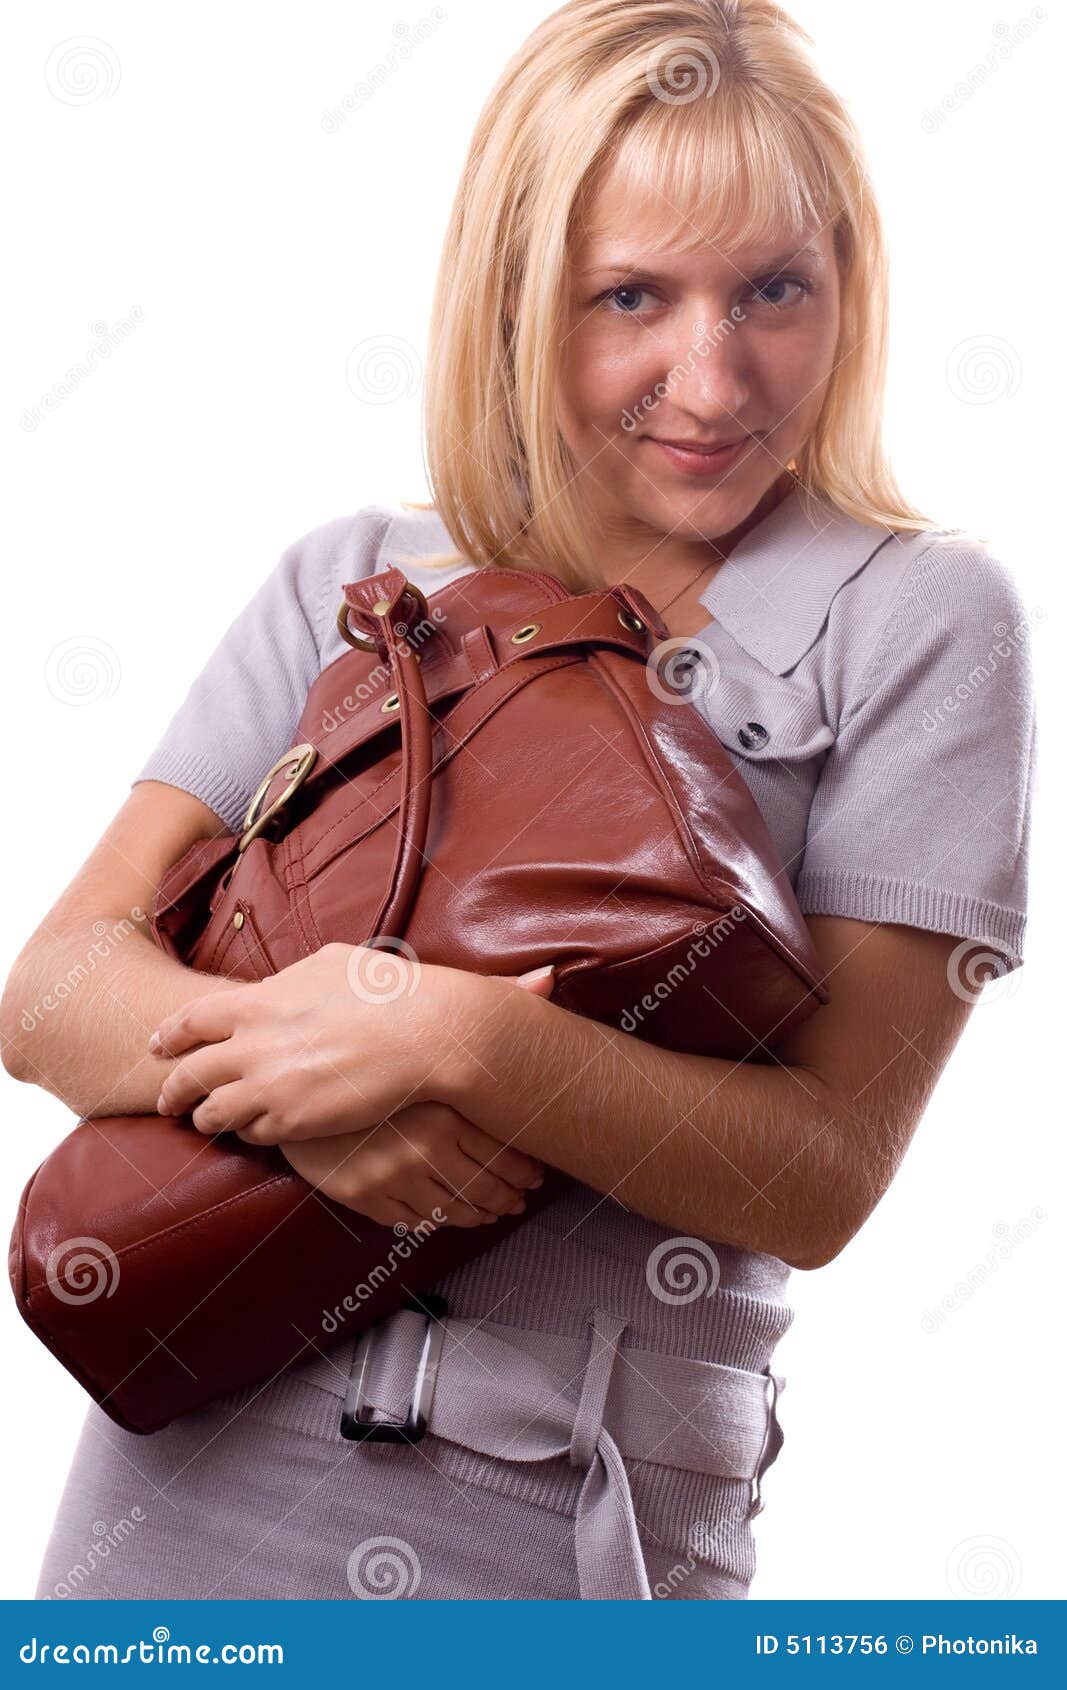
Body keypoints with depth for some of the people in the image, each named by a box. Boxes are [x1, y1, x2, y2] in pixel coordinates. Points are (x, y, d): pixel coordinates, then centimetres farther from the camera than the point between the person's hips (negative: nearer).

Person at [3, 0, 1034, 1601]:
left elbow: (825, 1173, -11)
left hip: (576, 1542, -2)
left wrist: (459, 1038, -24)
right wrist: (287, 1059, -23)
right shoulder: (350, 585, 2)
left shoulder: (919, 618, -5)